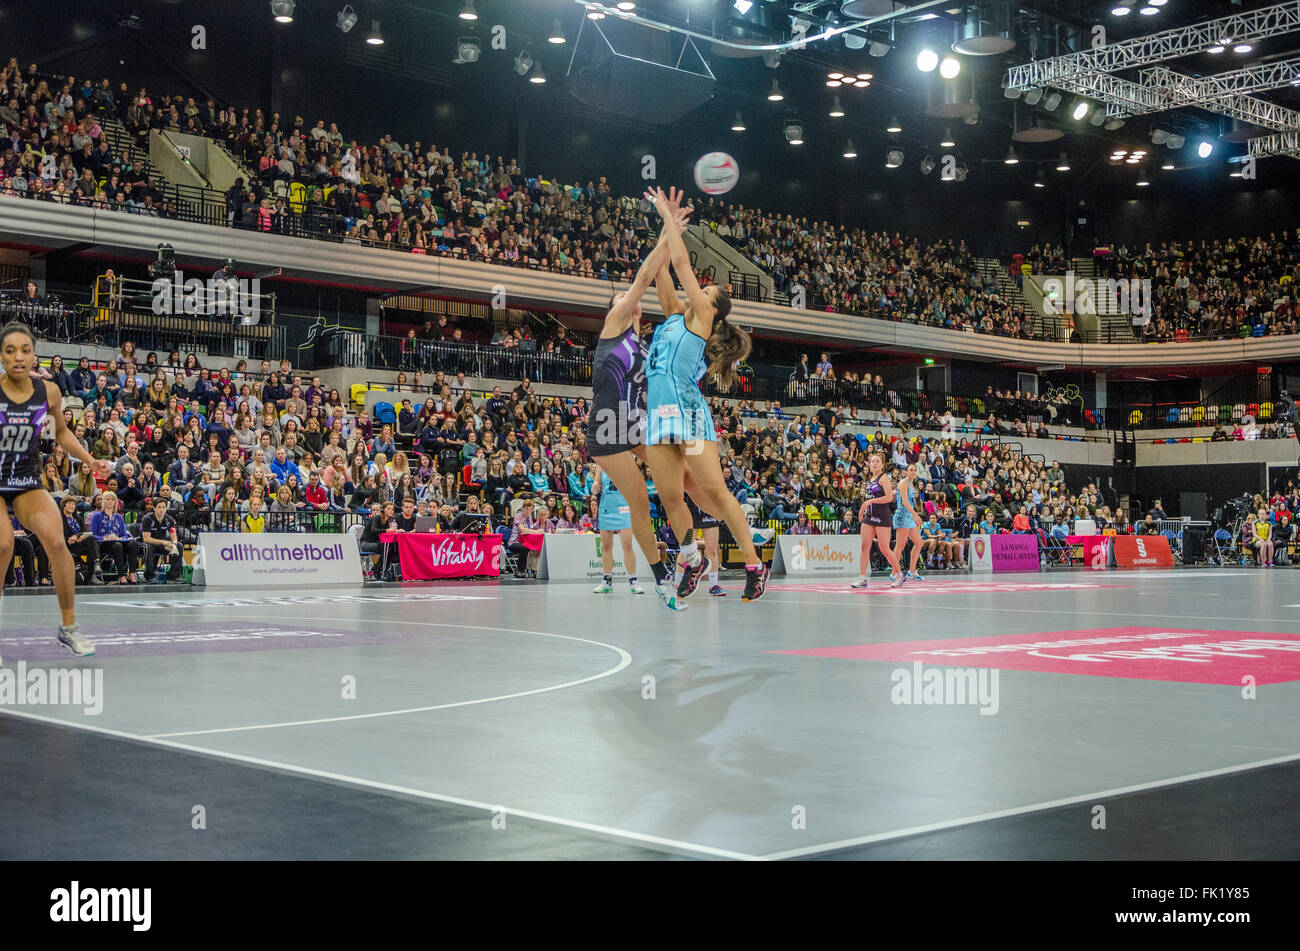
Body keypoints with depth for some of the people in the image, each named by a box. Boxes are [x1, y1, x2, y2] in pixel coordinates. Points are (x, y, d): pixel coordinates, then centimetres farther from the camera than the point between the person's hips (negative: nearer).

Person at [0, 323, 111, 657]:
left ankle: (68, 627, -5)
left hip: (28, 483, 3)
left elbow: (62, 432, 16)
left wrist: (89, 460, 4)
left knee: (56, 541, -20)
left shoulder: (48, 392, -3)